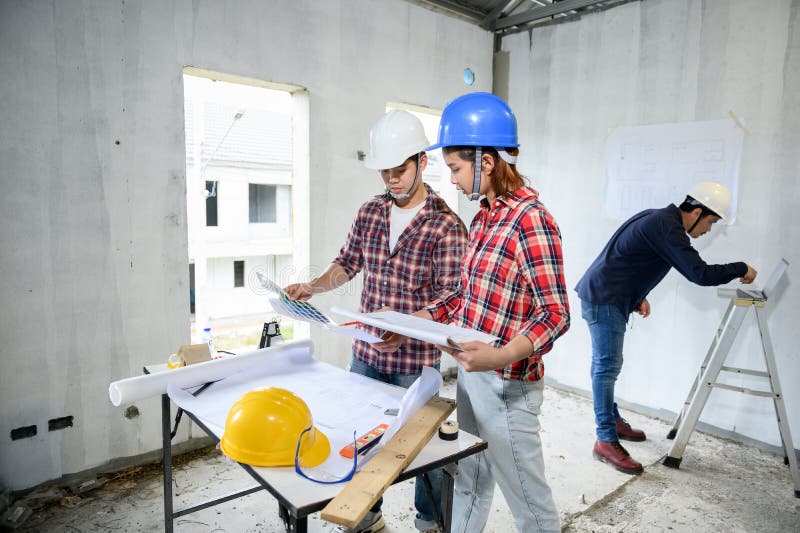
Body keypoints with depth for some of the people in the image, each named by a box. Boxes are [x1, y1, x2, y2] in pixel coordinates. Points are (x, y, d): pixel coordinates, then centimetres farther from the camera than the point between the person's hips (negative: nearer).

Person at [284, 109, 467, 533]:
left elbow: (450, 300, -15)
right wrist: (313, 286, -4)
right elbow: (348, 263, 12)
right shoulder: (369, 212, 2)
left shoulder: (446, 226, -14)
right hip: (366, 353, 5)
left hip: (416, 360, -5)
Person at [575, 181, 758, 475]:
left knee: (604, 363, 18)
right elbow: (700, 273, -21)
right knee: (607, 366, -8)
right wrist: (741, 269, -5)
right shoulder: (666, 227, -17)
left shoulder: (659, 219, 15)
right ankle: (606, 441, -3)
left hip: (600, 295, 11)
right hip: (604, 299, -11)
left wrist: (638, 295, 16)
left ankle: (611, 420, 31)